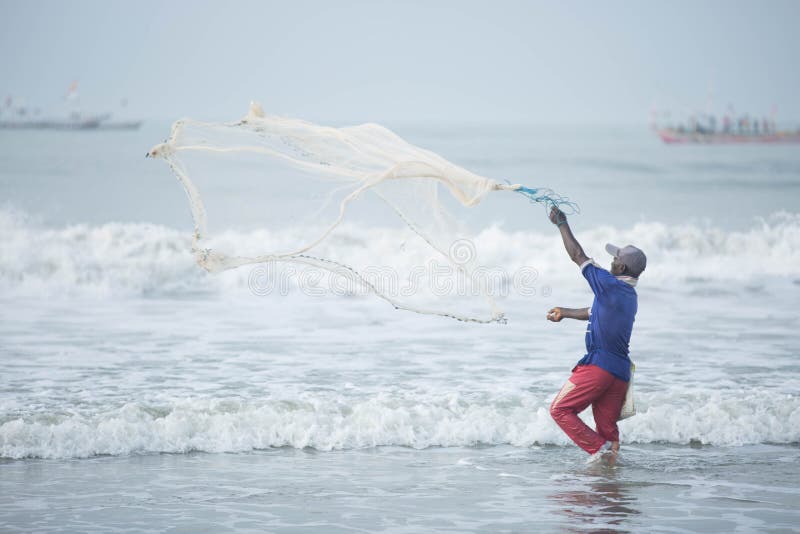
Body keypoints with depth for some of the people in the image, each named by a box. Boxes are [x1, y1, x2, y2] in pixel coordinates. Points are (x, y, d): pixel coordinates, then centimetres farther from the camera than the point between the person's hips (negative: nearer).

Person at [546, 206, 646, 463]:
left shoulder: (611, 285, -10)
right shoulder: (630, 296, 16)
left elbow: (578, 256, -4)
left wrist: (562, 224, 6)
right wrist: (565, 313, 46)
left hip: (598, 365, -8)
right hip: (621, 371, 8)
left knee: (560, 410, 0)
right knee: (607, 426, 11)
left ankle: (599, 448, -10)